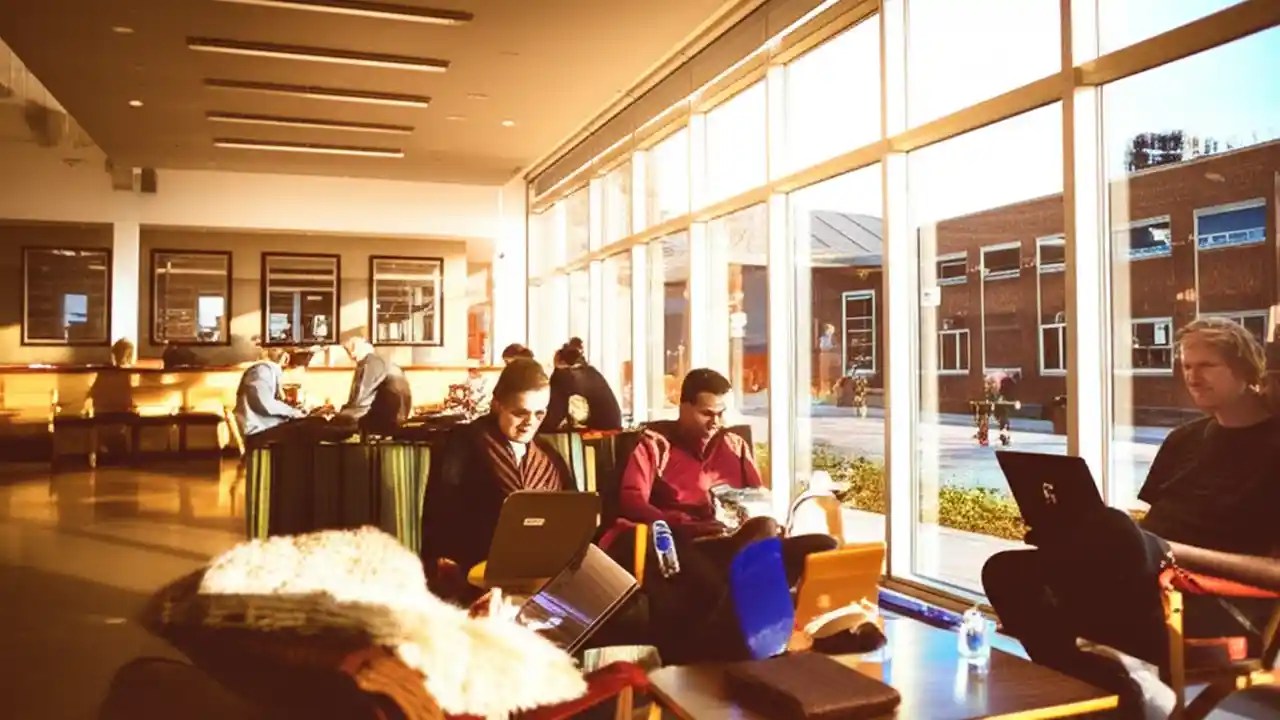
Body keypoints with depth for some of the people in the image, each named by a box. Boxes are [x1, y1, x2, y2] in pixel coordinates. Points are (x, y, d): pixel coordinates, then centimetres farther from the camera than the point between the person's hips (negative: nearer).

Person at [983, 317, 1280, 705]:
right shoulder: (1184, 438, 22)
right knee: (1006, 571, -15)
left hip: (1223, 611, -7)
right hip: (1148, 586, 8)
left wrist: (1178, 553, -17)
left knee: (1111, 533, -39)